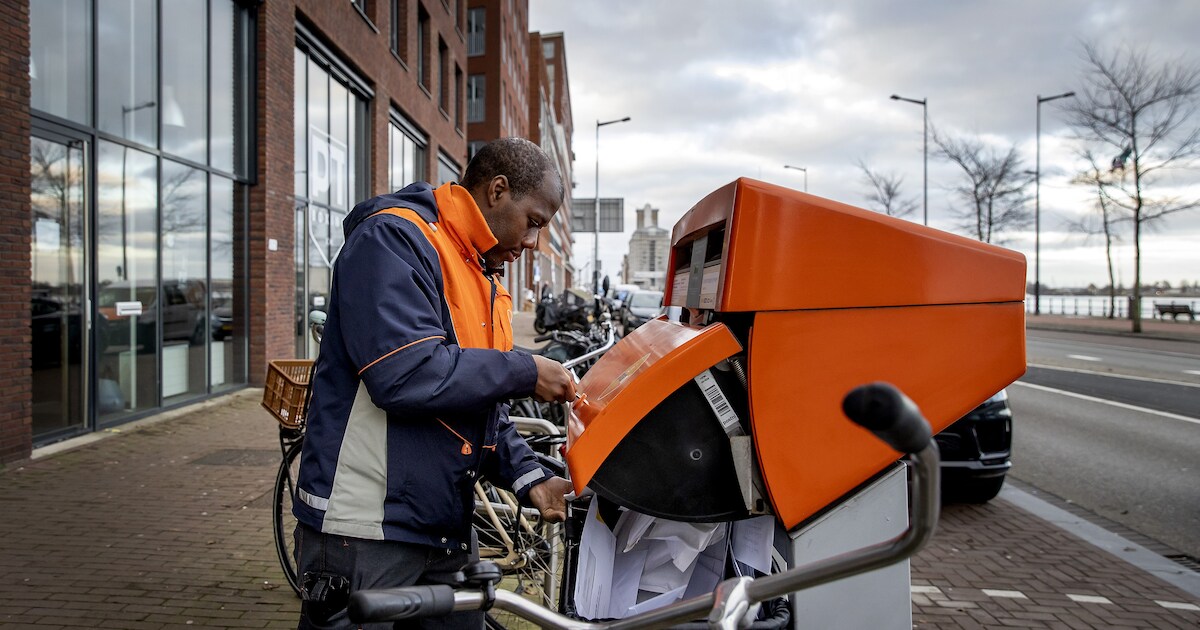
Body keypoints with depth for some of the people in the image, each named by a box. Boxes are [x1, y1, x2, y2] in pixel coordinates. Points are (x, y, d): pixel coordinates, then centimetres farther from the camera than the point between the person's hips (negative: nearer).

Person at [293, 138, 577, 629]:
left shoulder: (483, 280, 14)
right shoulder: (395, 238, -14)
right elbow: (407, 375, -28)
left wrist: (528, 476, 1)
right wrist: (525, 373, -17)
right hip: (366, 533, -8)